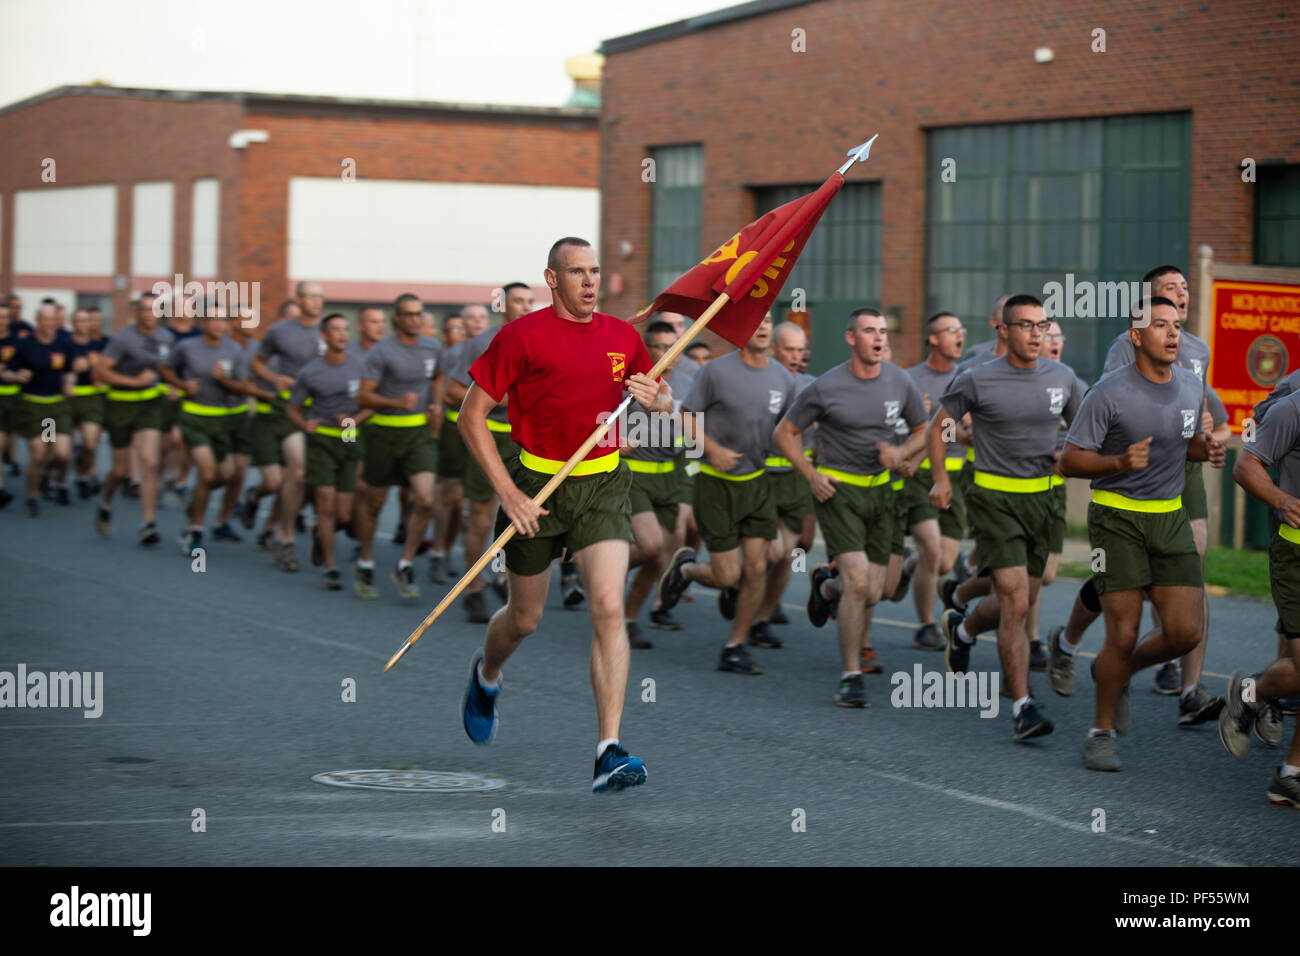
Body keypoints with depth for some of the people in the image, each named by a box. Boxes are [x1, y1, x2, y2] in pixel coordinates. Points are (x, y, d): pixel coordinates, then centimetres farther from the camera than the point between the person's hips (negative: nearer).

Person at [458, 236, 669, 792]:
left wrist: (655, 398, -6)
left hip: (603, 485, 2)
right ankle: (486, 675, 50)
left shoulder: (622, 337, 5)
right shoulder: (523, 337, -8)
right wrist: (507, 491, -14)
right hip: (536, 484, -2)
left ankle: (609, 753, -18)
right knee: (525, 618, 13)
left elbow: (663, 400, 20)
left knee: (609, 610, -16)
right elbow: (472, 415, -7)